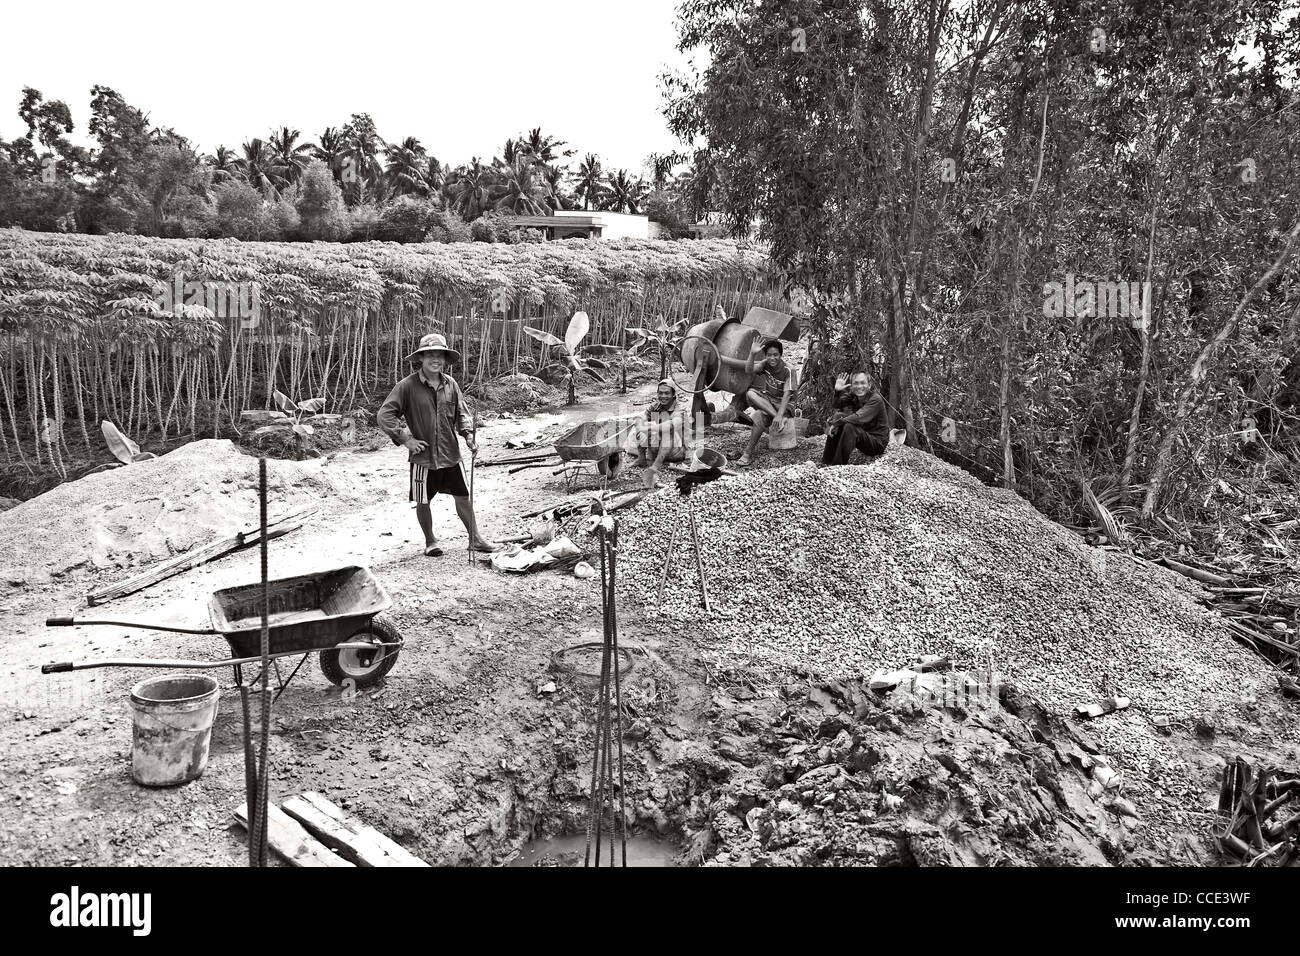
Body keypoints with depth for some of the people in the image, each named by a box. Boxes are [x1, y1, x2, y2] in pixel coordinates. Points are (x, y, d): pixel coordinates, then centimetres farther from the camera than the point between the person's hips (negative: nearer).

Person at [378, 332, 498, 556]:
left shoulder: (450, 384, 1)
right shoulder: (407, 386, -11)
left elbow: (462, 413, 12)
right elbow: (385, 414, -10)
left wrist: (468, 434, -5)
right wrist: (404, 439, -14)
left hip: (450, 454, 3)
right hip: (423, 456, -3)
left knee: (462, 496, 11)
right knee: (422, 502, 10)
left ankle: (475, 538, 25)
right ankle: (430, 542, 31)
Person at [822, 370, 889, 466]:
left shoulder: (876, 400, -17)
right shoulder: (852, 397, 5)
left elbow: (858, 418, -30)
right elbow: (837, 410, -7)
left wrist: (836, 423, -31)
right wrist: (837, 391, -21)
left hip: (877, 443, -7)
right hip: (862, 436, 7)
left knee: (849, 427, -30)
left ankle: (839, 465, -29)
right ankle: (826, 463, -5)